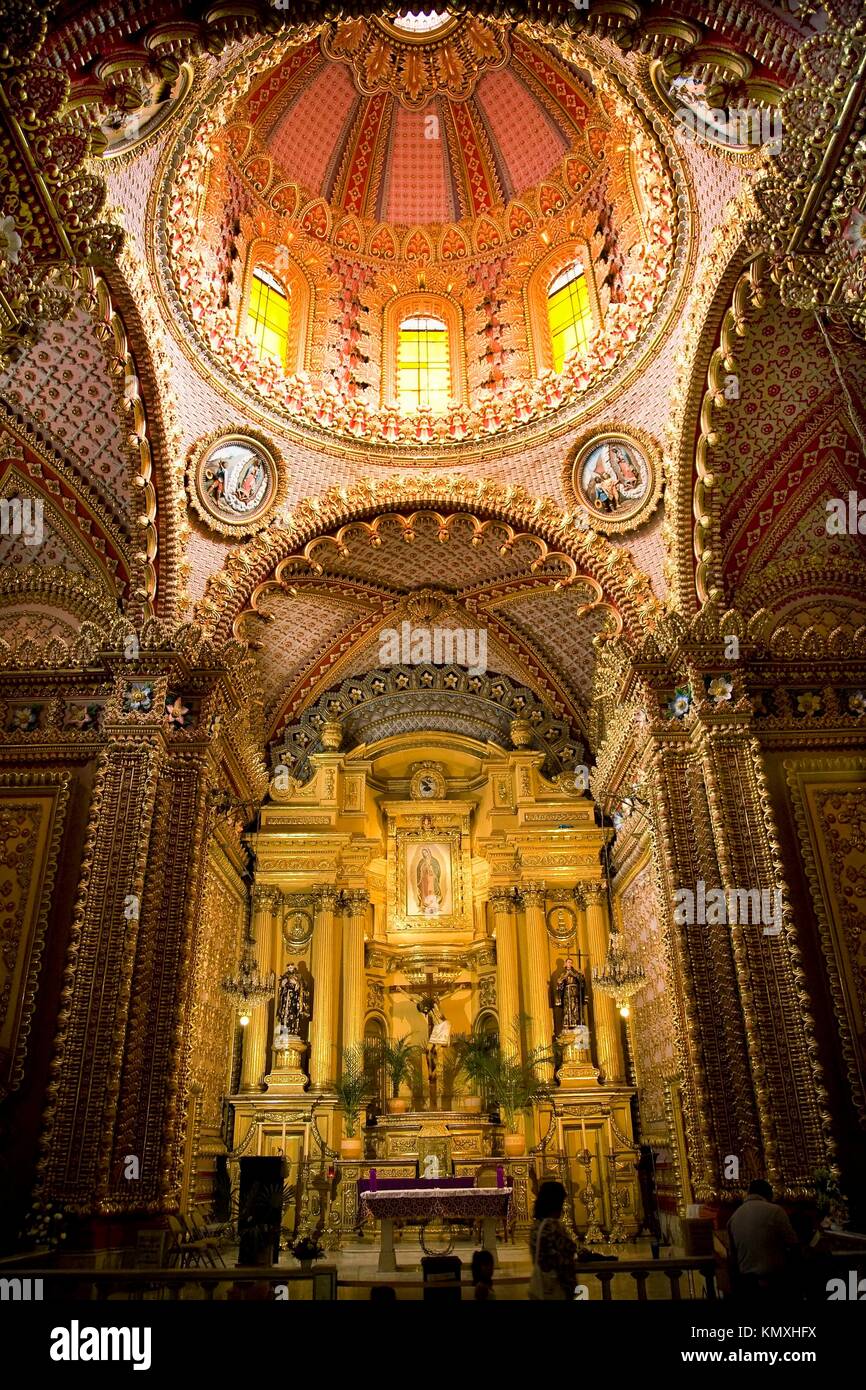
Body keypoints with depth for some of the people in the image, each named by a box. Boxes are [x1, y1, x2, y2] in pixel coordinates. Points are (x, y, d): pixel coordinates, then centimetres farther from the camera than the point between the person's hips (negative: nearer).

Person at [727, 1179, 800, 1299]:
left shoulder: (733, 1217, 6)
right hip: (773, 1282, -5)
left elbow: (731, 1256, 11)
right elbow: (793, 1244, -5)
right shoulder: (774, 1210, -11)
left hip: (745, 1282, 5)